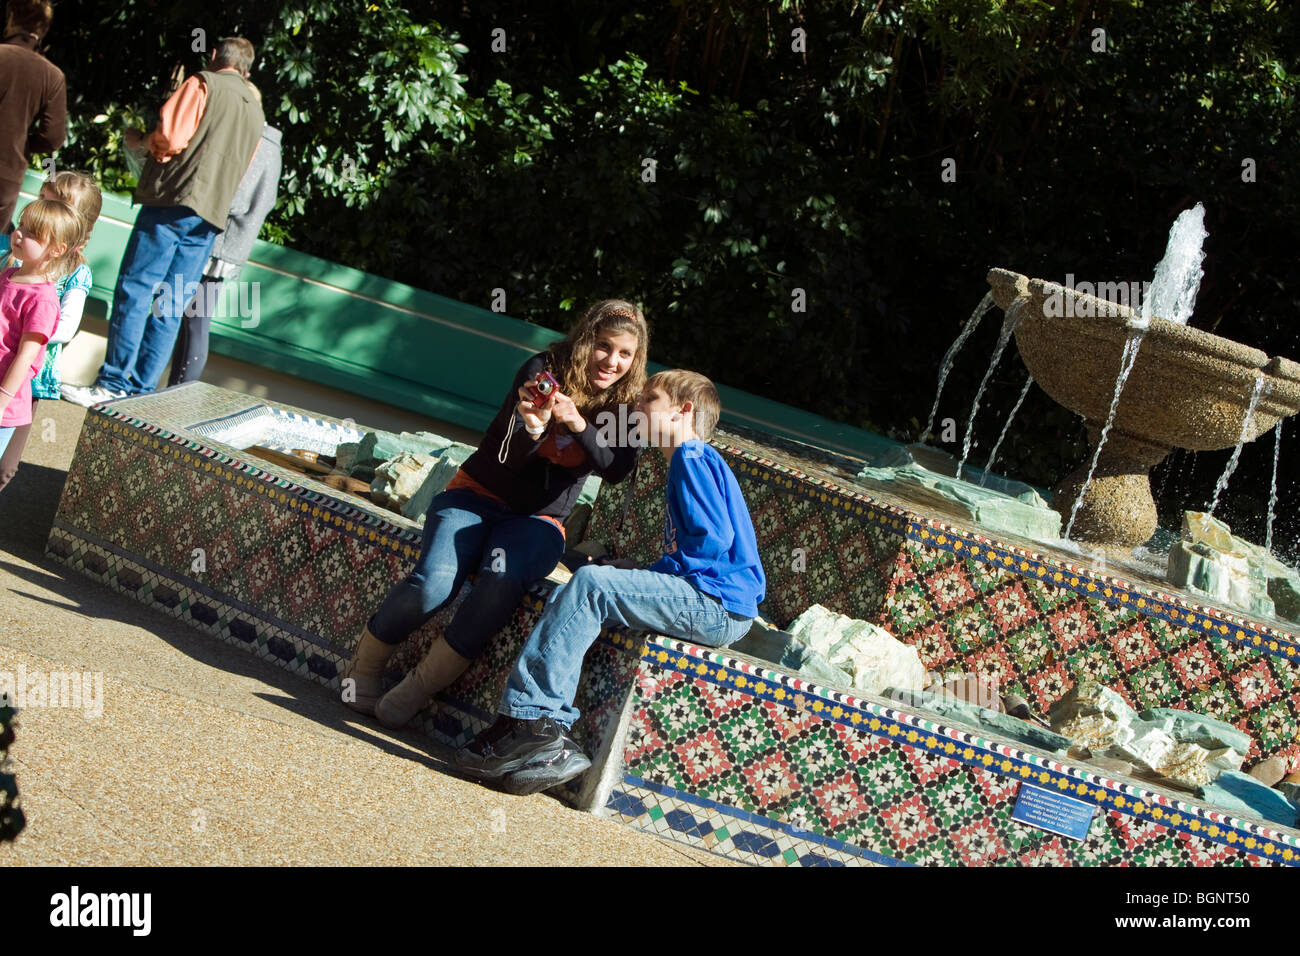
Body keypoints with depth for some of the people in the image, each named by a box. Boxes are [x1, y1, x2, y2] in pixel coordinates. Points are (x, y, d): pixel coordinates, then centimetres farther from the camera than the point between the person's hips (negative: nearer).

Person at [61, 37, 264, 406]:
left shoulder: (203, 84, 1)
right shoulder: (256, 113, 21)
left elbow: (170, 135, -11)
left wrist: (147, 141, 8)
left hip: (175, 200, -6)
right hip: (213, 214, 6)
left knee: (134, 291, -5)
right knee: (170, 306, 5)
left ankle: (115, 383, -10)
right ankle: (142, 389, 3)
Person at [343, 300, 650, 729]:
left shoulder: (623, 405, 1)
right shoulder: (544, 371, -7)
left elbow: (617, 468, -15)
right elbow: (509, 457, -12)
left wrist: (579, 424, -31)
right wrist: (532, 428, -35)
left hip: (538, 519, 1)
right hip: (480, 495, -1)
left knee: (503, 579, -34)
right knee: (433, 583, -28)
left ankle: (417, 686, -22)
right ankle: (364, 667, -1)